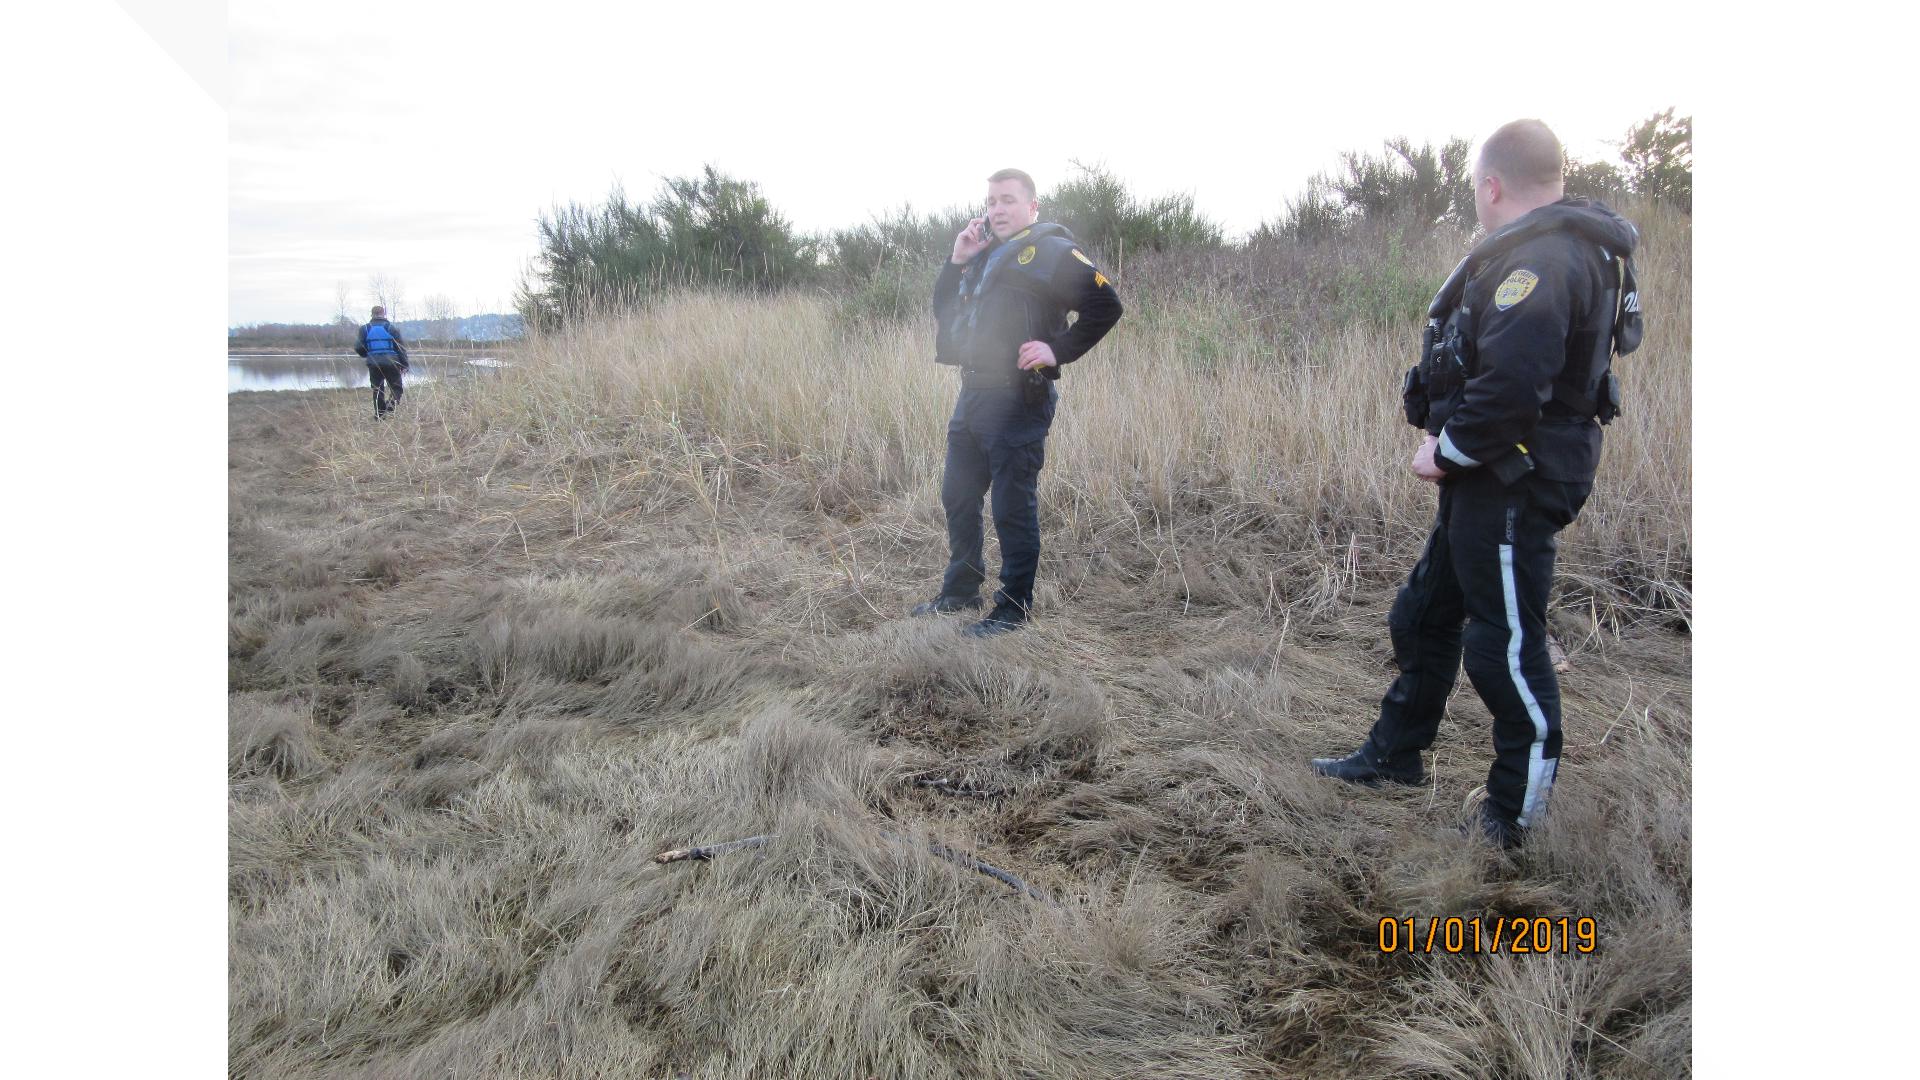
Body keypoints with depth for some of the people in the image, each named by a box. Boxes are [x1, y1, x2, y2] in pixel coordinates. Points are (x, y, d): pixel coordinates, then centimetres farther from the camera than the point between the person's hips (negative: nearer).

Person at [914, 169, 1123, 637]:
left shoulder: (1051, 251, -7)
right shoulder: (984, 252, 18)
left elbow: (1106, 305, -13)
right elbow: (944, 312, 20)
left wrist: (1059, 350, -18)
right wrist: (958, 261, 7)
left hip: (1017, 401, -9)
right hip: (972, 394, 9)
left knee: (1012, 509, -1)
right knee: (958, 498, 17)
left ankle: (1014, 606, 13)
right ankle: (961, 591, 33)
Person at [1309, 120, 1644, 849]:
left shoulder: (1540, 260, -20)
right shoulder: (1553, 248, 13)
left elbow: (1511, 385, -31)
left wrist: (1450, 451, -16)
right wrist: (1451, 444, 6)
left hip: (1515, 487, -11)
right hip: (1489, 480, 11)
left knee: (1506, 643, 0)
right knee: (1425, 616, 19)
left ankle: (1519, 809, 15)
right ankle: (1395, 754, 34)